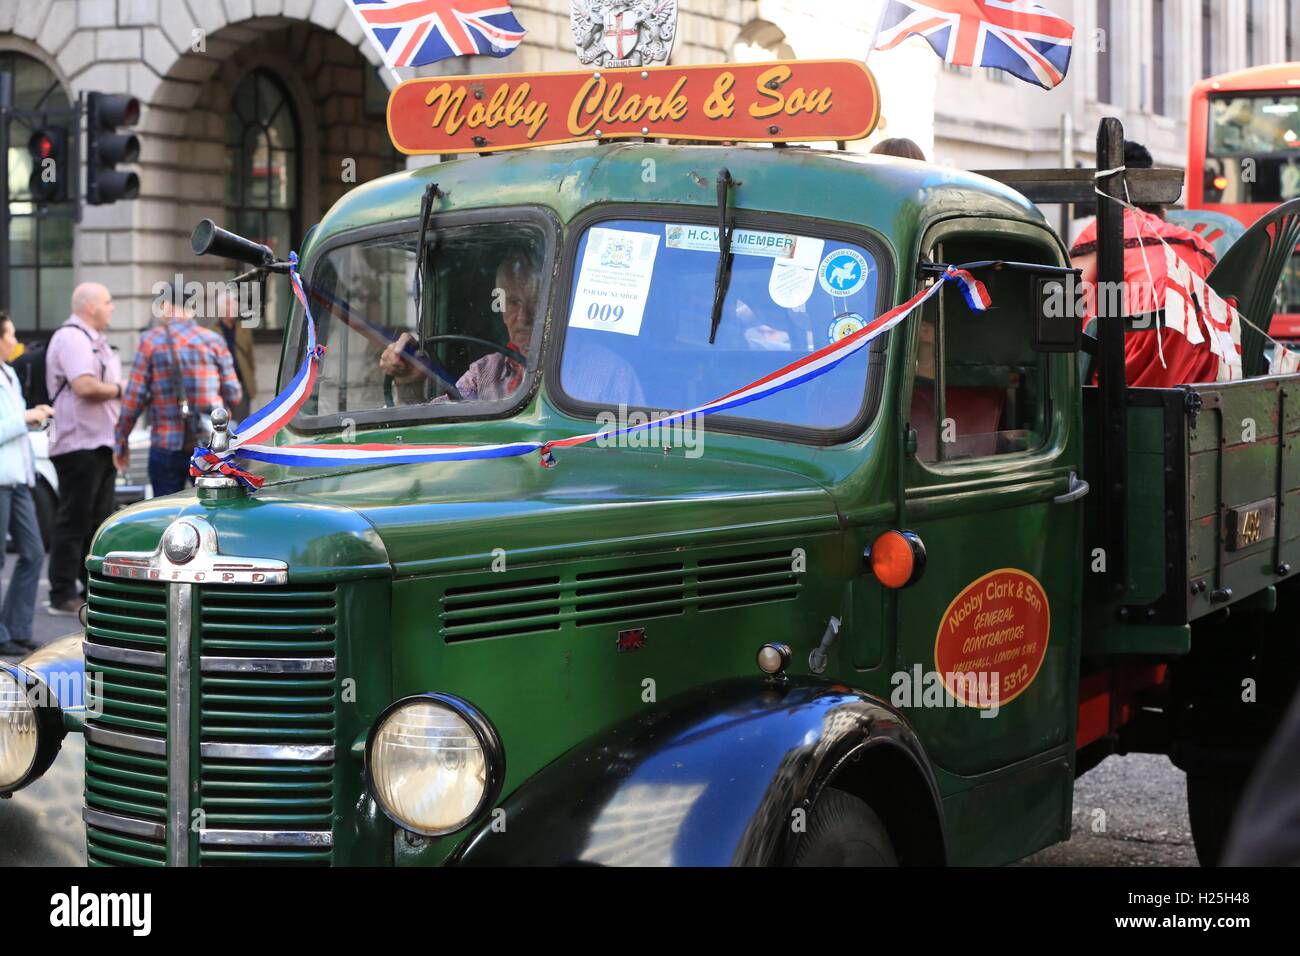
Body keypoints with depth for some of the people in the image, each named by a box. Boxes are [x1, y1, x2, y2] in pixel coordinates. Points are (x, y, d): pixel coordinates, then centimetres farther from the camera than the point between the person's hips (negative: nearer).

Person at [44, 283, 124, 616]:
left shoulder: (94, 340, 19)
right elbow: (84, 386, -25)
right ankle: (63, 595, -4)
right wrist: (119, 390, -11)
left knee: (98, 520, 13)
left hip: (101, 442, 10)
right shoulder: (71, 337, -13)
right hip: (78, 443, -10)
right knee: (73, 521, -7)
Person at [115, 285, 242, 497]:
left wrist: (121, 441, 6)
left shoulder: (150, 341, -2)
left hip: (166, 447, -1)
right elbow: (233, 396, 2)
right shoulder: (214, 340, 2)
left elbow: (134, 399, -4)